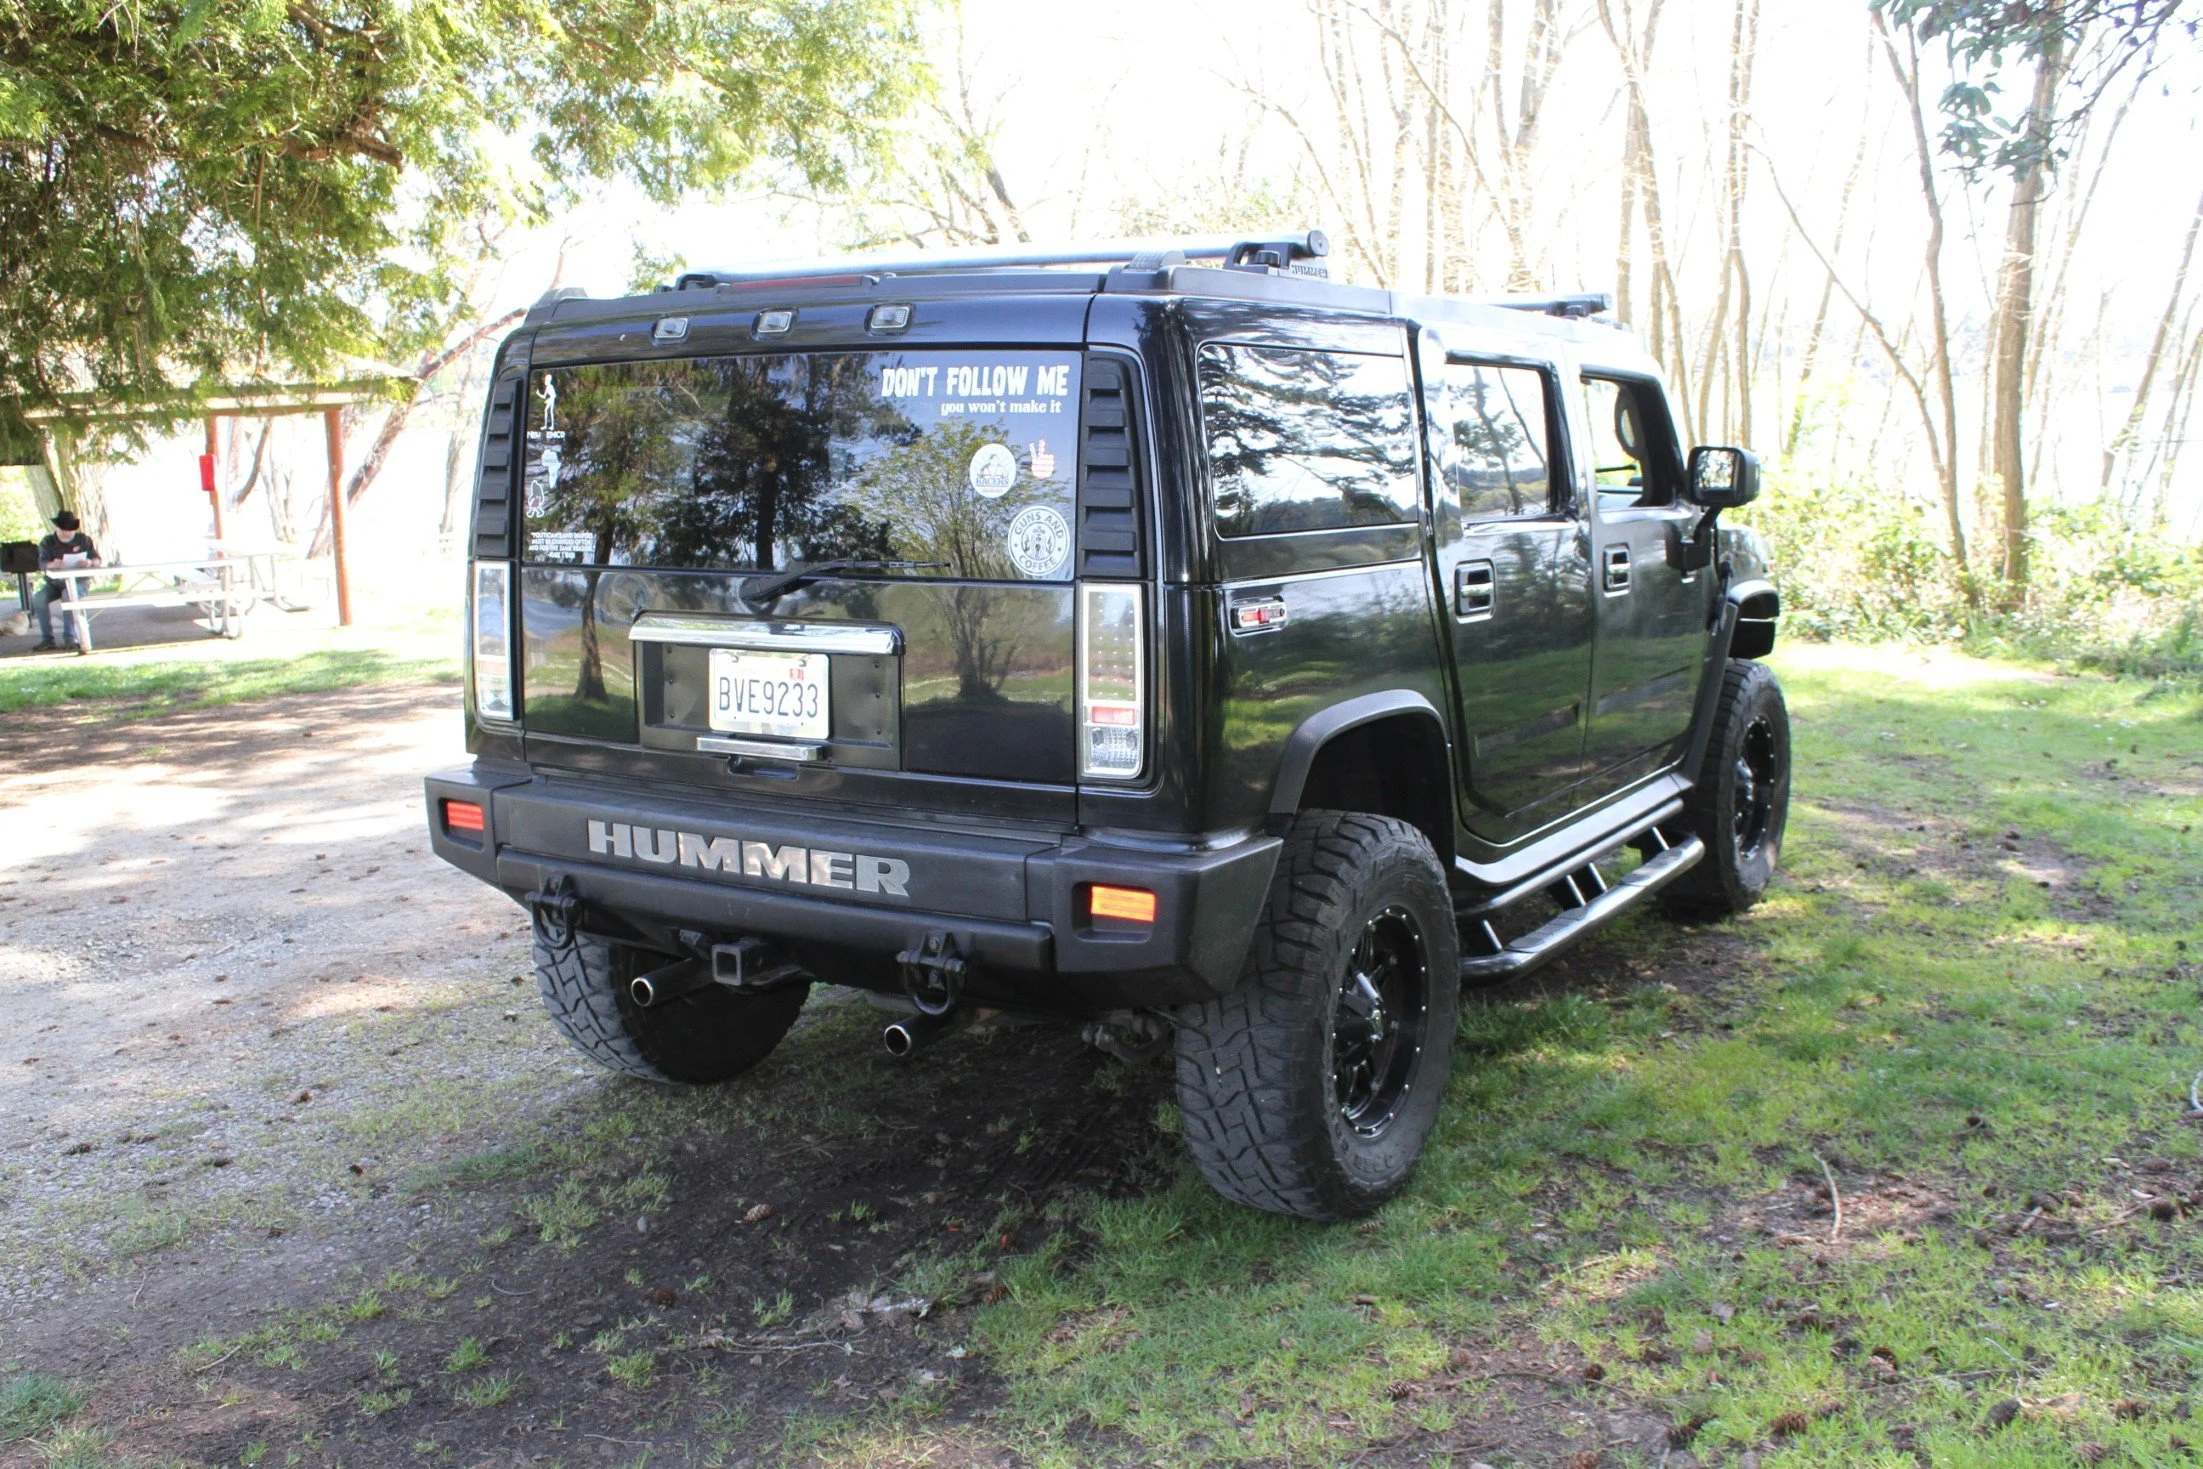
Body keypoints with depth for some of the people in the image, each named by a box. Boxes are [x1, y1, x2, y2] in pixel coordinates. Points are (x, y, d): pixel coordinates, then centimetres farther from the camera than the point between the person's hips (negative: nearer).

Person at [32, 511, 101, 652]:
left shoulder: (83, 540, 4)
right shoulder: (47, 542, 2)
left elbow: (97, 559, -2)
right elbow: (42, 563, -14)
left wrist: (90, 562, -28)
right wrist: (53, 564, -39)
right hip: (54, 583, 2)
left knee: (68, 596, -36)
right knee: (38, 598, -27)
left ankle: (70, 637, -30)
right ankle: (47, 639, -21)